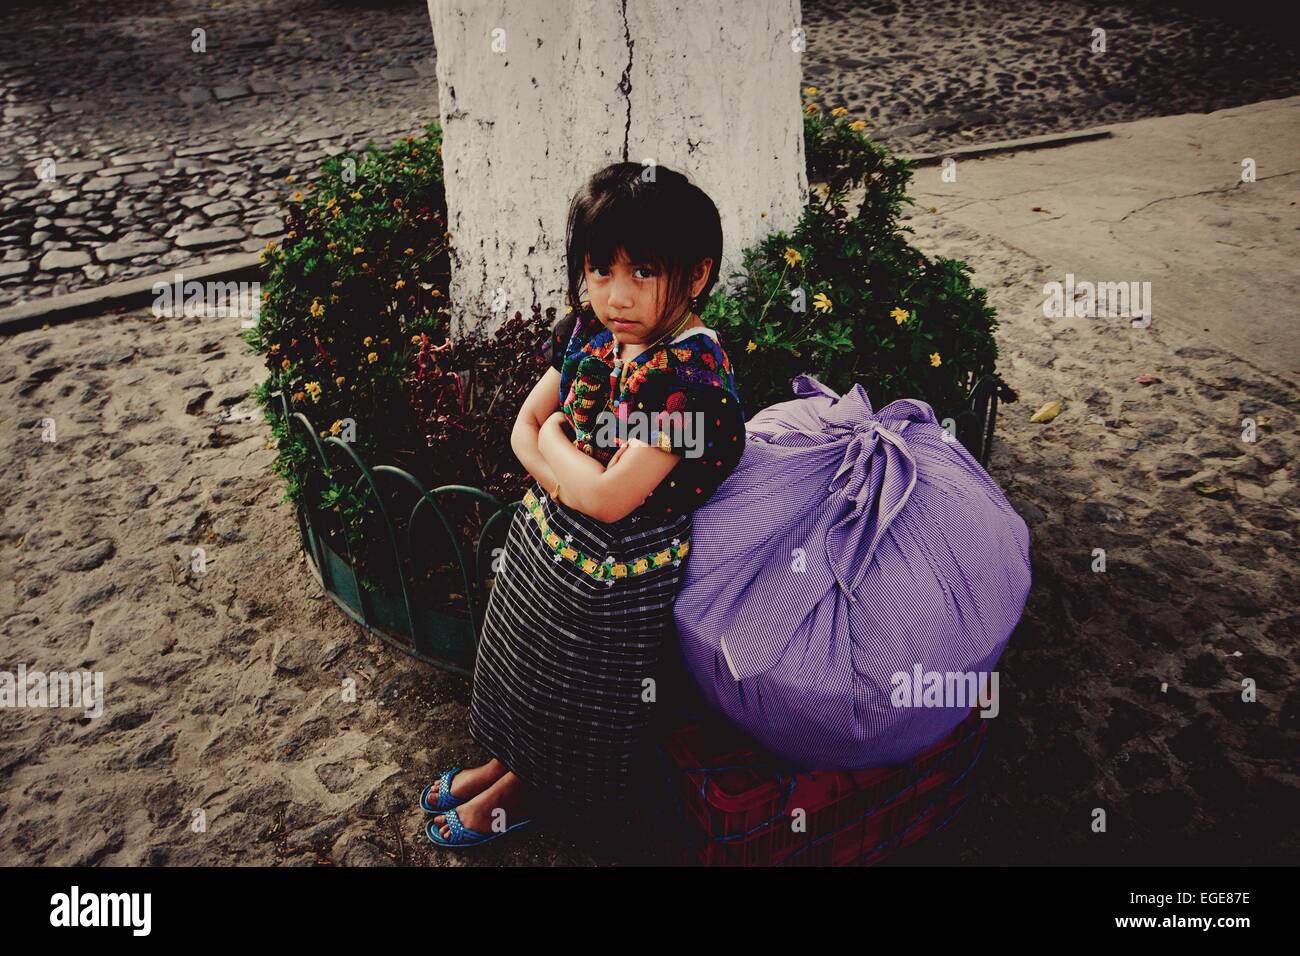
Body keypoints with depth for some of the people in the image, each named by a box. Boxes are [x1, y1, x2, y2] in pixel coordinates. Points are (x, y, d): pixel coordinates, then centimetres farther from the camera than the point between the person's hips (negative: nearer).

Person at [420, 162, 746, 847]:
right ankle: (509, 762, 55)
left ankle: (528, 792, 46)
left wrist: (553, 443, -15)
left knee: (582, 696, 18)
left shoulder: (687, 373, -31)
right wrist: (576, 473, -20)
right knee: (527, 663, 28)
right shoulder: (591, 327, -7)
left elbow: (608, 499, -32)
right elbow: (525, 427, -1)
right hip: (545, 534, 8)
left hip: (613, 569, -7)